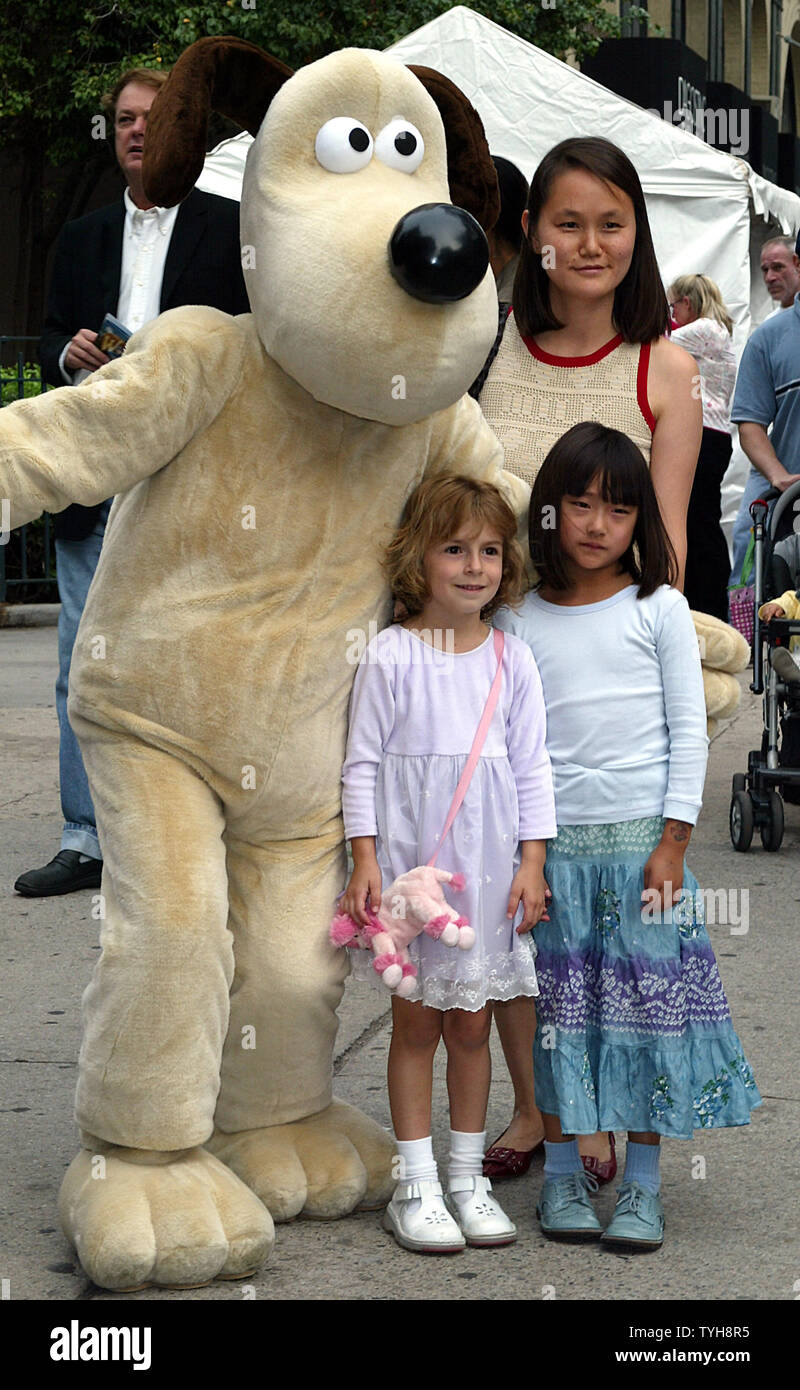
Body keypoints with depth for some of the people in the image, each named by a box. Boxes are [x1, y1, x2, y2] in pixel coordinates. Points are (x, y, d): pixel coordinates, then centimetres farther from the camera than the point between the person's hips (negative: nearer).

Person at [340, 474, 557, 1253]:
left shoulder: (512, 661, 4)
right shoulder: (392, 656, -5)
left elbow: (532, 768, 7)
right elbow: (363, 764, -3)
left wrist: (532, 862, 2)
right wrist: (365, 860, -8)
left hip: (489, 861, 3)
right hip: (410, 857, -3)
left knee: (472, 1022, 9)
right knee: (416, 1020, 3)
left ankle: (467, 1178, 19)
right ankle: (415, 1187, 10)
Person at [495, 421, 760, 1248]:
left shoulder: (658, 609, 1)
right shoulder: (521, 621, 4)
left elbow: (689, 730, 1)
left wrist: (672, 841, -5)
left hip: (642, 838, -1)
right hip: (554, 841, 1)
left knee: (649, 1003, 0)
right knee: (559, 1009, 4)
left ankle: (641, 1184, 8)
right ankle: (561, 1171, 16)